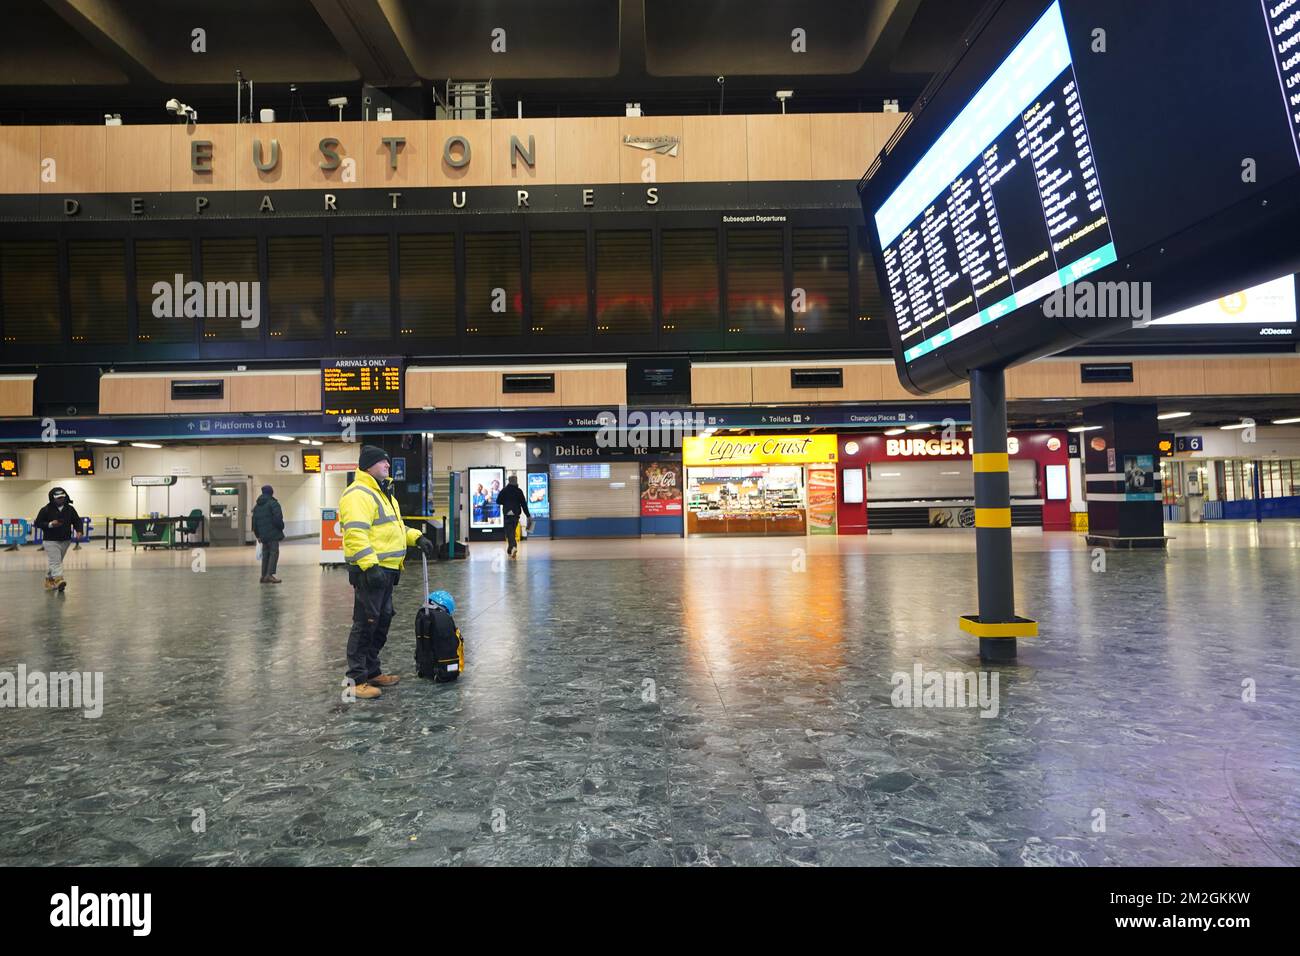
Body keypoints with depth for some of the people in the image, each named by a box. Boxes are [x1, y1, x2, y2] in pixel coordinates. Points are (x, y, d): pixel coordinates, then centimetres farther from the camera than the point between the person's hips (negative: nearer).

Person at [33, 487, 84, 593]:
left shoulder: (70, 509, 6)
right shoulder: (46, 510, -5)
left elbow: (77, 521, 11)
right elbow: (37, 523, -3)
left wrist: (78, 531, -7)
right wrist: (50, 524, -19)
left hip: (65, 540, 5)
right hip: (51, 541, -5)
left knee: (57, 562, 14)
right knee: (55, 561, -14)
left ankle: (49, 580, 28)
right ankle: (58, 579, -25)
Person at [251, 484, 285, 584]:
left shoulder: (257, 506, 17)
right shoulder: (273, 503, -7)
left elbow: (254, 522, 19)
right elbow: (278, 518, -17)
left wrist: (257, 535, 25)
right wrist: (281, 528, -1)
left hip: (263, 534, 7)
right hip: (273, 534, -7)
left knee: (265, 553, 13)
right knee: (274, 553, -7)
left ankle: (264, 576, 14)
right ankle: (269, 574, -17)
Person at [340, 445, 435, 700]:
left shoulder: (383, 493, 20)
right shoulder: (358, 494, -14)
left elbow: (394, 527, 29)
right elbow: (355, 534, -24)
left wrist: (416, 537, 13)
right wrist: (370, 565, -29)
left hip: (386, 569, 10)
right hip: (370, 570, -10)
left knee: (382, 621, 16)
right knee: (365, 623, -5)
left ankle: (372, 671, 26)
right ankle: (357, 680, 2)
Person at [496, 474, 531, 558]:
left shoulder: (504, 490, -3)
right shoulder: (519, 491, 0)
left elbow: (498, 501, 1)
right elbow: (524, 504, -2)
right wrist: (528, 515, 1)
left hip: (507, 514, -2)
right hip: (516, 514, 2)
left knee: (509, 532, -3)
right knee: (512, 531, 16)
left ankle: (513, 547, -25)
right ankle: (510, 550, 21)